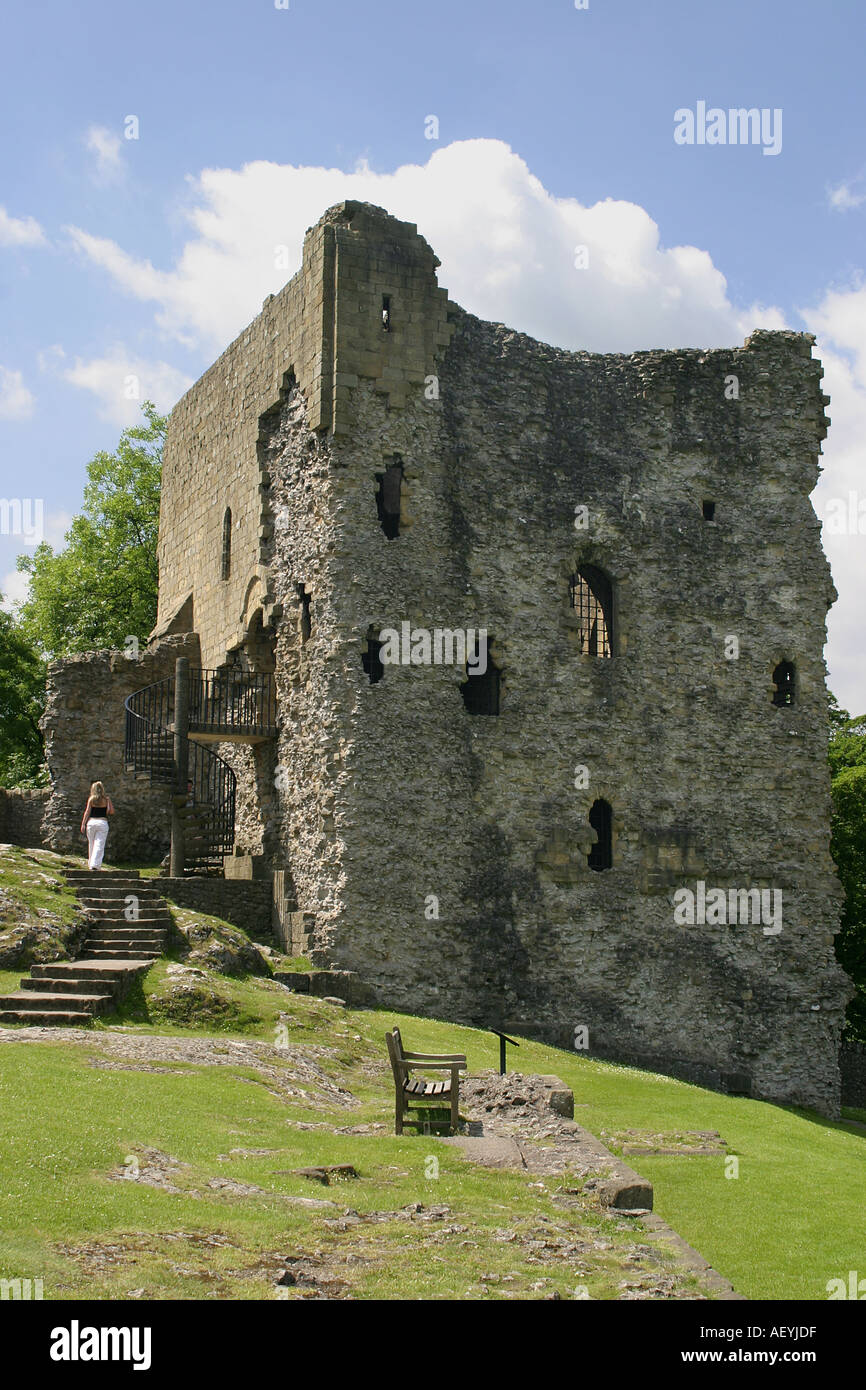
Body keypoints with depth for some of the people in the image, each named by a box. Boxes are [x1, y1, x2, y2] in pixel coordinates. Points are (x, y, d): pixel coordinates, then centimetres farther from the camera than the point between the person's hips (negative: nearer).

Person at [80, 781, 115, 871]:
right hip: (103, 822, -1)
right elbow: (112, 812, 3)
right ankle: (95, 864, -14)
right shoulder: (107, 799, 3)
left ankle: (91, 864, 17)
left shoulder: (91, 799, 3)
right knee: (99, 845, -4)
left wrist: (83, 824, 0)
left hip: (91, 822, 1)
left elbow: (87, 812, 0)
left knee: (91, 844, 12)